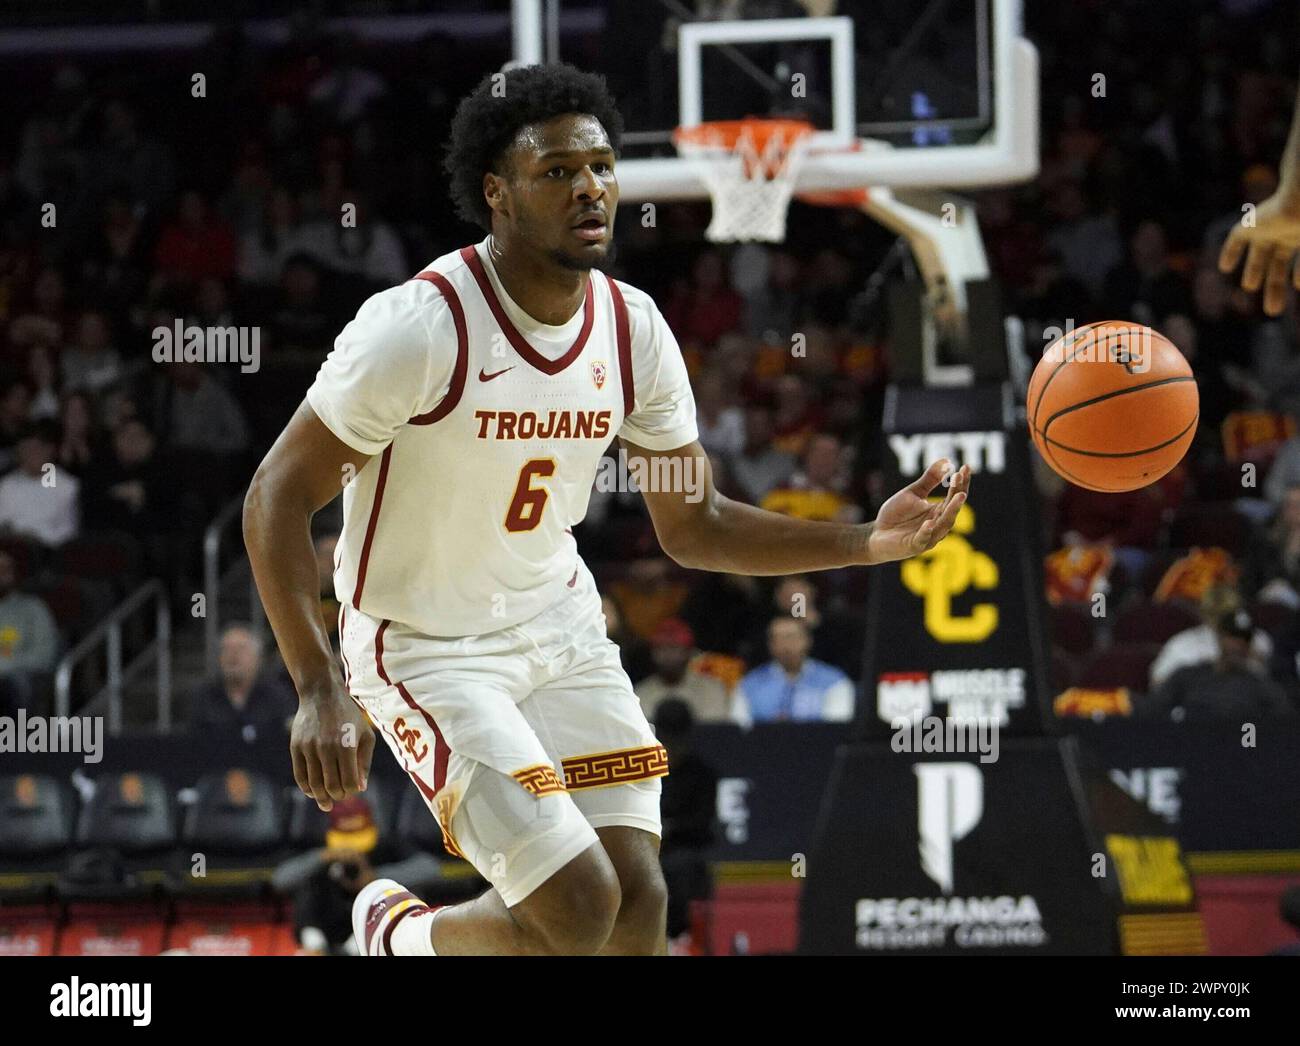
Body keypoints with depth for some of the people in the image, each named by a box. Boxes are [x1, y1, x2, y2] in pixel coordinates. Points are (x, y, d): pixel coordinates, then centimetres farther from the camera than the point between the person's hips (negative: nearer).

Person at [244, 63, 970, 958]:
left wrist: (868, 542, -9)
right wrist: (319, 691, -29)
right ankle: (401, 936, 16)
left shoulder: (634, 330, -4)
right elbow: (278, 496, -19)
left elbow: (694, 527, 6)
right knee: (578, 910, -15)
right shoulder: (421, 327, -24)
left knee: (638, 900, -3)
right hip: (426, 648, -6)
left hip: (559, 621, 6)